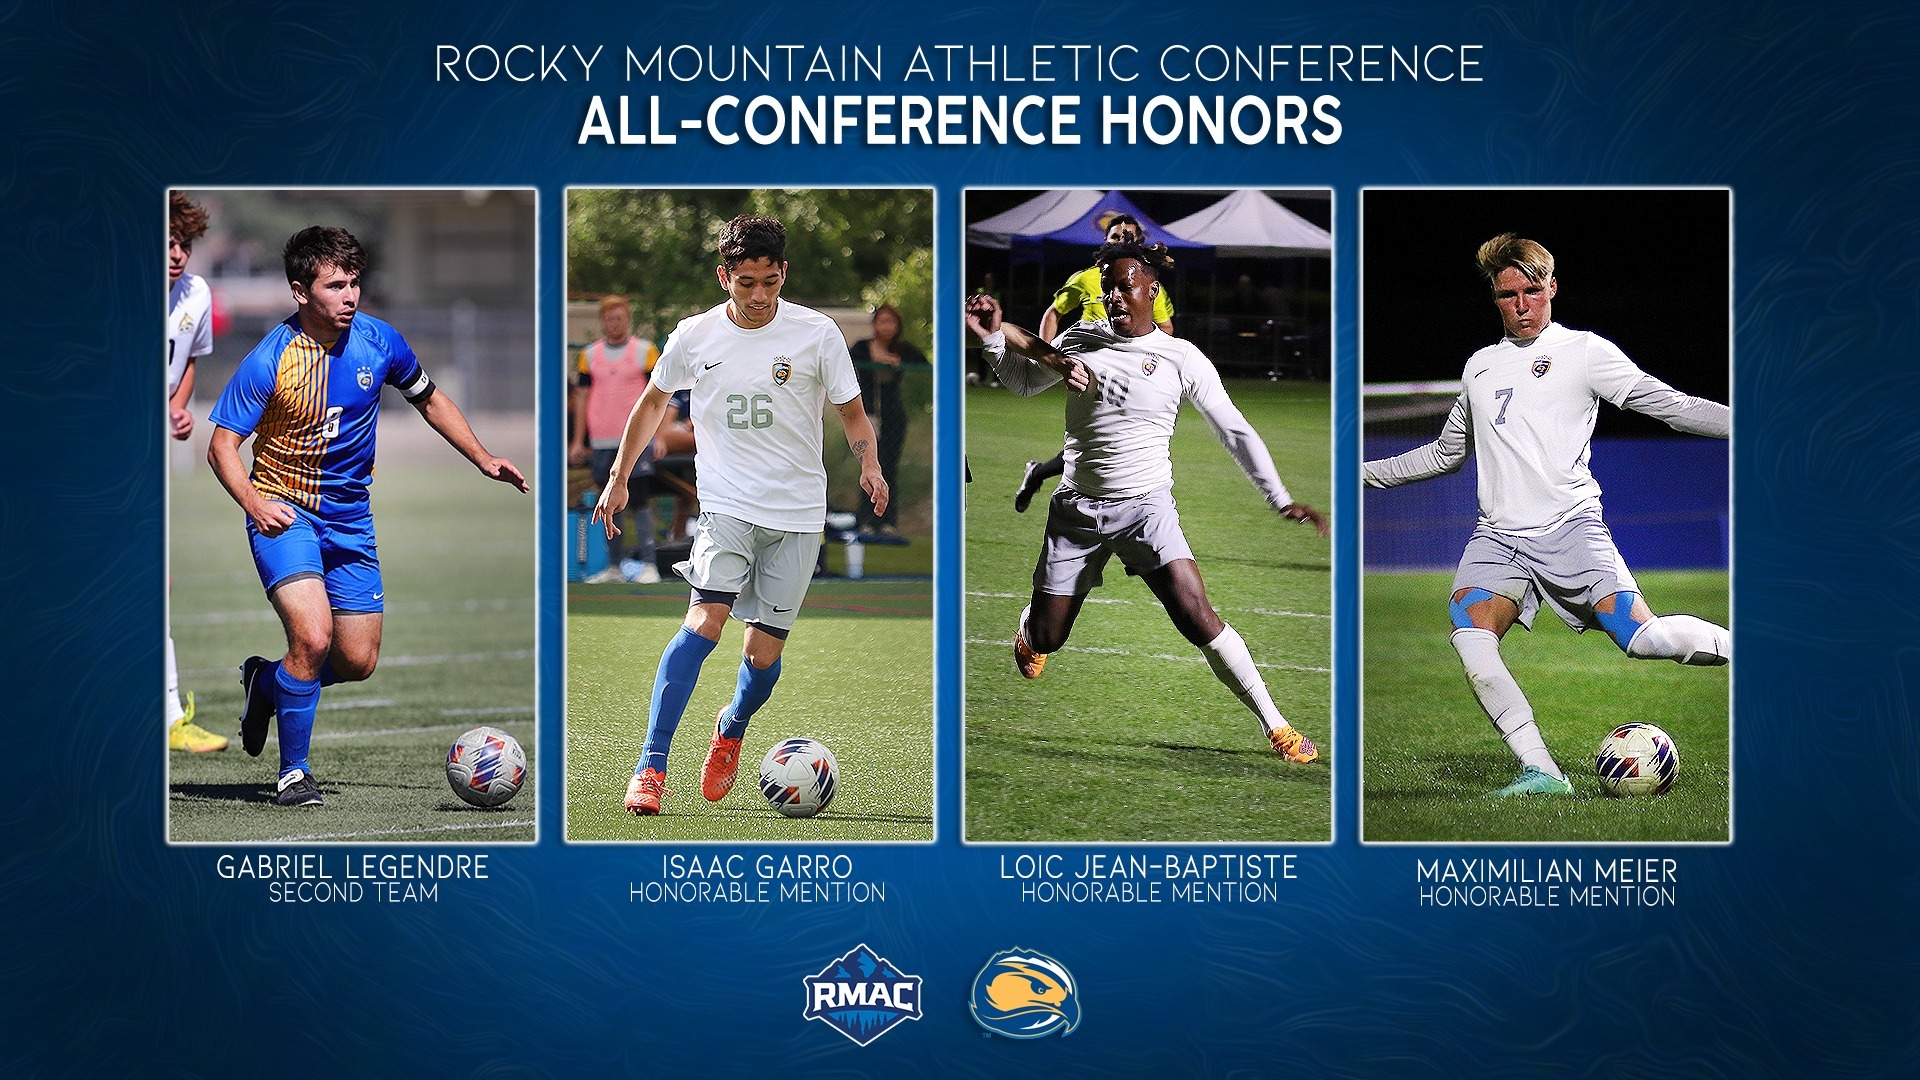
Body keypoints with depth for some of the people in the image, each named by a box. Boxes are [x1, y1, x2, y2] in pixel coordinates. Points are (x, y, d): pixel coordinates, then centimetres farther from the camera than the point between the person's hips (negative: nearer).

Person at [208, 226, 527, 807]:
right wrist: (254, 504, -30)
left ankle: (267, 682, 36)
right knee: (313, 637, -24)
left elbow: (430, 399, 13)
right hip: (284, 512, -5)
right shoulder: (268, 360, -17)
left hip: (349, 518, 5)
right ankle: (293, 774, -5)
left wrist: (485, 461, 6)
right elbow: (223, 443, -13)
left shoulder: (379, 342, -5)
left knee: (358, 662, 5)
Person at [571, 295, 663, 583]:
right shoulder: (589, 355, 12)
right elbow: (582, 397, 14)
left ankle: (647, 564, -7)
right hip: (601, 442, 3)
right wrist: (578, 441, 9)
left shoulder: (645, 351, 4)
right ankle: (613, 567, 11)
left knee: (639, 502, -9)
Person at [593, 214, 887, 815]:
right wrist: (618, 479, 18)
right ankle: (651, 768, -23)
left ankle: (731, 730, 36)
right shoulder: (693, 337, 0)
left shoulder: (817, 333, -3)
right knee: (706, 619, -22)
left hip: (798, 512, 1)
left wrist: (870, 466, -12)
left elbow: (851, 411, 7)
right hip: (727, 503, -1)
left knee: (764, 653, 2)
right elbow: (653, 404, 16)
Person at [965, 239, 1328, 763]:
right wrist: (992, 336, 1)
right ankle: (1028, 629, 47)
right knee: (1045, 638, 7)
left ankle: (1276, 727, -11)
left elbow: (1236, 432, -1)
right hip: (1077, 507, 3)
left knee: (1197, 617, -19)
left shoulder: (1182, 358, -4)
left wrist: (1281, 500, -8)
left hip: (1145, 506, -2)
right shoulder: (1081, 338, 4)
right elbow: (1022, 382, 19)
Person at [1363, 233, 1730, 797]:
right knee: (1469, 634, -26)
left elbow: (1672, 406, 1)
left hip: (1570, 527, -4)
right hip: (1497, 536, 4)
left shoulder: (1584, 350, 7)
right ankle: (1540, 772, -28)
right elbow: (1444, 453, 35)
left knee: (1643, 638, -21)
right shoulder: (1480, 365, 22)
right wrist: (1362, 472, 31)